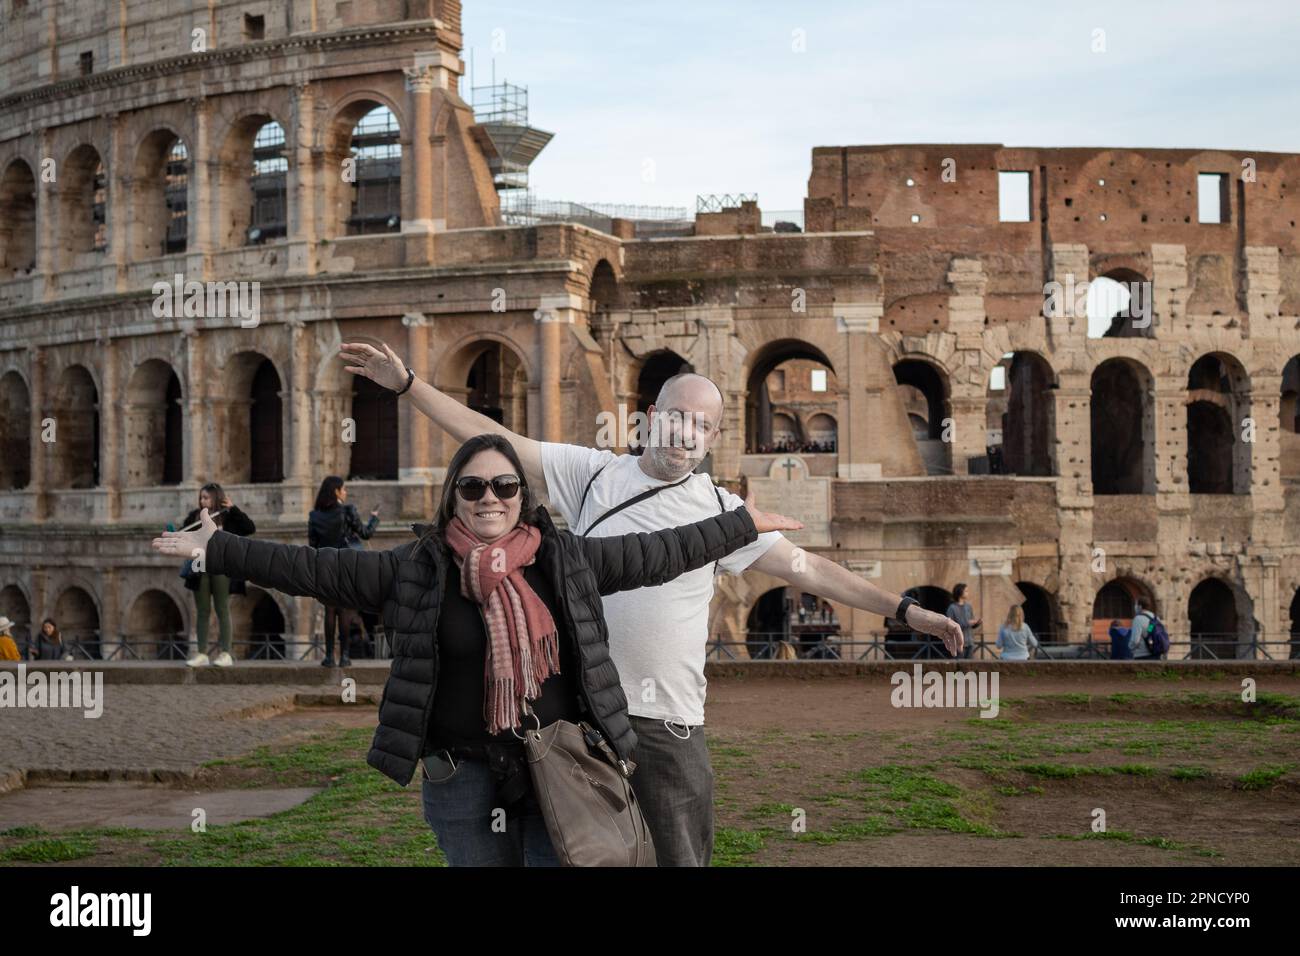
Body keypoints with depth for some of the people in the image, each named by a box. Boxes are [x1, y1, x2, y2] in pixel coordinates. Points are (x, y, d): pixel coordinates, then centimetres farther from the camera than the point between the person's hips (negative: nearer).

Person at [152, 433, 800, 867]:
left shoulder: (567, 560, 3)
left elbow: (656, 553, 8)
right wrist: (218, 550, -4)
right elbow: (311, 569, -2)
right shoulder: (416, 571, -1)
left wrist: (743, 525, 12)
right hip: (462, 774, 0)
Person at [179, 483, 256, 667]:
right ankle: (201, 654, 11)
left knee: (222, 610, 1)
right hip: (200, 569, 3)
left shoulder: (227, 517, -2)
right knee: (202, 612, 7)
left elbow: (250, 528, -10)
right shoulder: (195, 516, 7)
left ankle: (226, 654, 4)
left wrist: (234, 509, -14)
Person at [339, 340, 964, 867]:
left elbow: (809, 569, 5)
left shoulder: (720, 510, 5)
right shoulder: (592, 473, 4)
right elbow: (491, 439, 4)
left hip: (670, 722, 0)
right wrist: (407, 384, 0)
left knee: (686, 857, 2)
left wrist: (904, 610, 1)